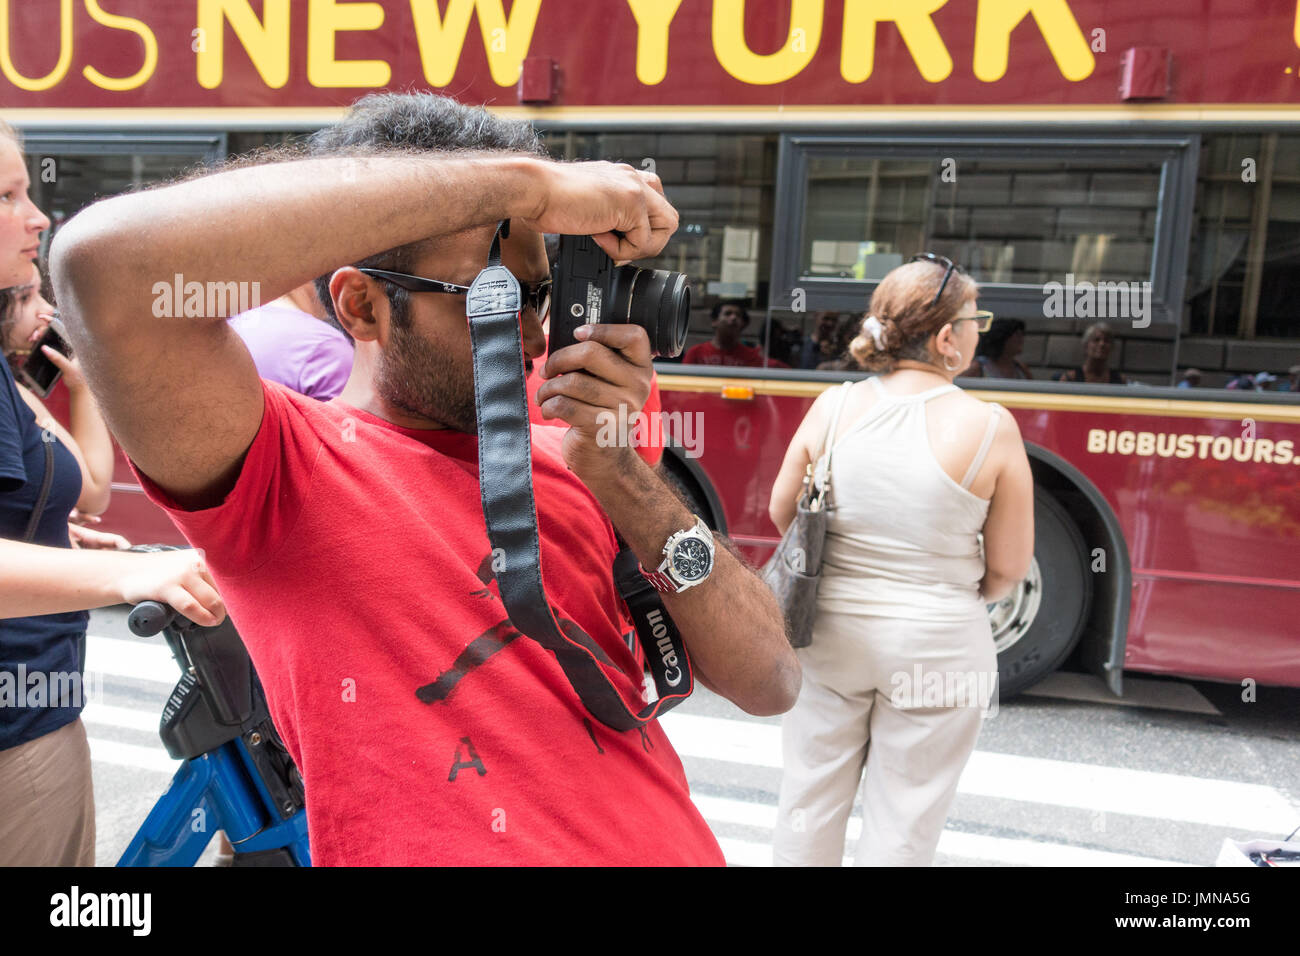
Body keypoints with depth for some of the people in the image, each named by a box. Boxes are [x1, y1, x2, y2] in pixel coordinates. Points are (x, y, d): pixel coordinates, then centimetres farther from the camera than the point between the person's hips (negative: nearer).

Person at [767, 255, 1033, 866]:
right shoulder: (990, 428, -15)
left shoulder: (833, 407, -7)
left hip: (829, 632, 3)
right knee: (903, 825, 15)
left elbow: (782, 512, 3)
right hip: (934, 650, -2)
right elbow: (1010, 567, -8)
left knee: (811, 796, 20)